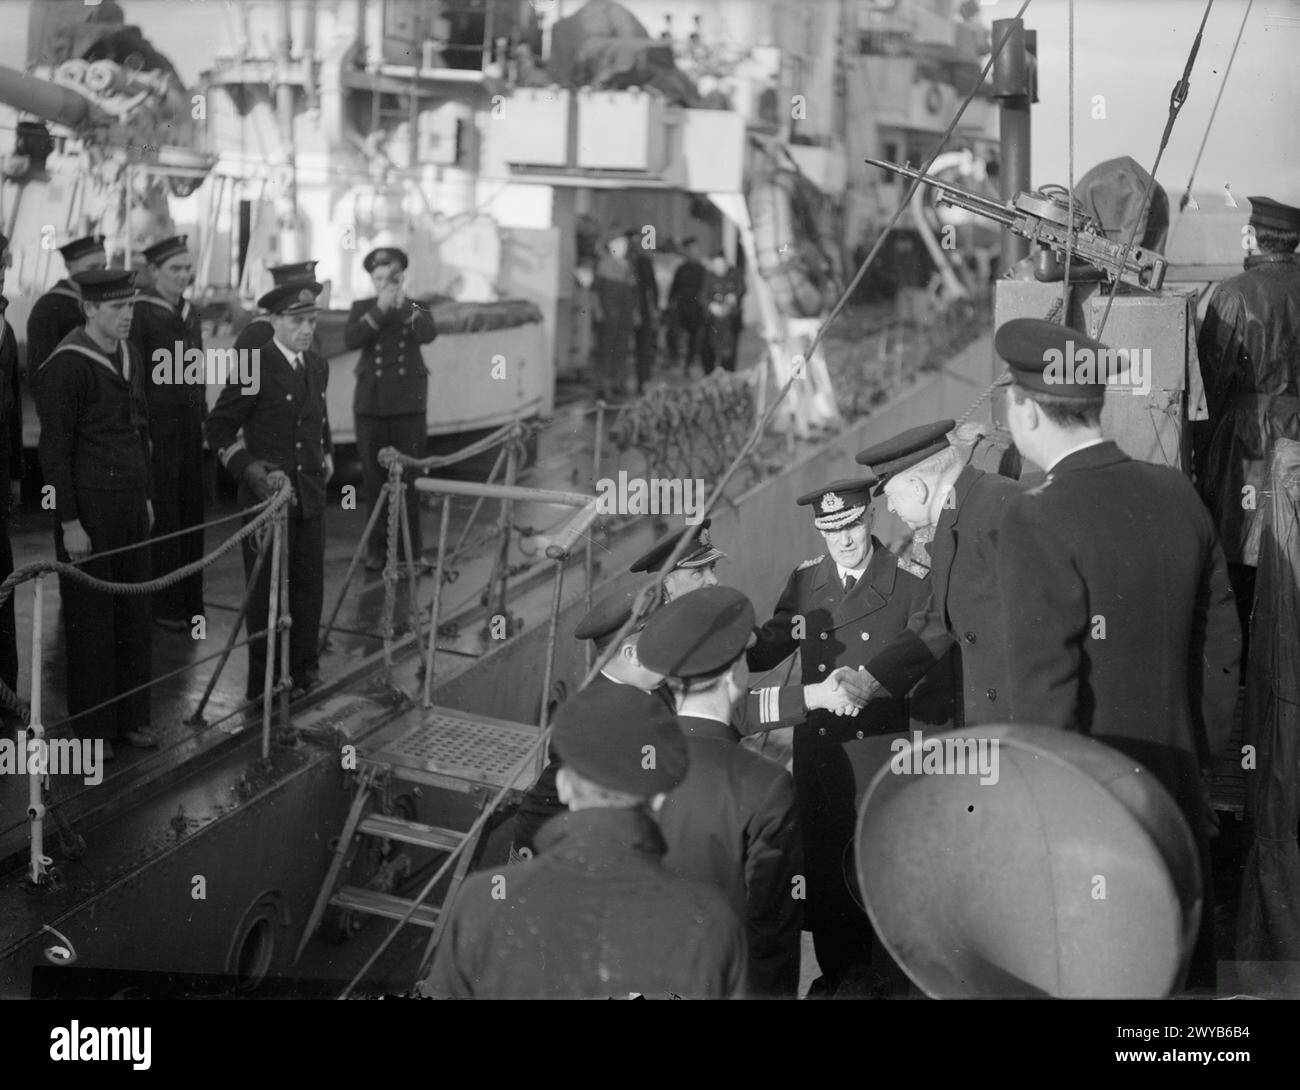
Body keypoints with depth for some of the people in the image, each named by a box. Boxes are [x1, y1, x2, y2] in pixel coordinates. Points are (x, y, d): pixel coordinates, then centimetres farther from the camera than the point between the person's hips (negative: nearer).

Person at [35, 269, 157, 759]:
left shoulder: (130, 357, 10)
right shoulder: (66, 367, -14)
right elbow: (54, 452, -14)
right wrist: (70, 524, -14)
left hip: (131, 505, 7)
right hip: (88, 511, -7)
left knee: (136, 613, 11)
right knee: (91, 619, 2)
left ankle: (131, 717, 24)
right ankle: (93, 728, 14)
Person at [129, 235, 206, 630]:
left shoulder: (191, 314, 13)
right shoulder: (140, 313, -10)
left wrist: (202, 419, 14)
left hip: (189, 430, 7)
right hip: (157, 430, -7)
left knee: (191, 512, 11)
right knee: (162, 516, -2)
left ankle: (191, 600, 20)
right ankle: (164, 605, 6)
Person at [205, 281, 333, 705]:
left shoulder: (318, 367, 10)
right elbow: (217, 428, -7)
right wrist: (248, 468, -15)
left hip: (310, 495, 6)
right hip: (267, 494, -6)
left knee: (309, 585, 11)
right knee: (267, 590, 0)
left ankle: (305, 673, 23)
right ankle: (265, 684, 10)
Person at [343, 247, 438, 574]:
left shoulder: (415, 309, 7)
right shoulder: (362, 308, 9)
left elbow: (428, 335, -14)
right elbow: (350, 339, -11)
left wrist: (403, 307, -24)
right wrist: (379, 309, -19)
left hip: (409, 406, -1)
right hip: (370, 405, 1)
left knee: (409, 479, -2)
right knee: (374, 480, 3)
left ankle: (410, 551, 4)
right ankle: (377, 549, 11)